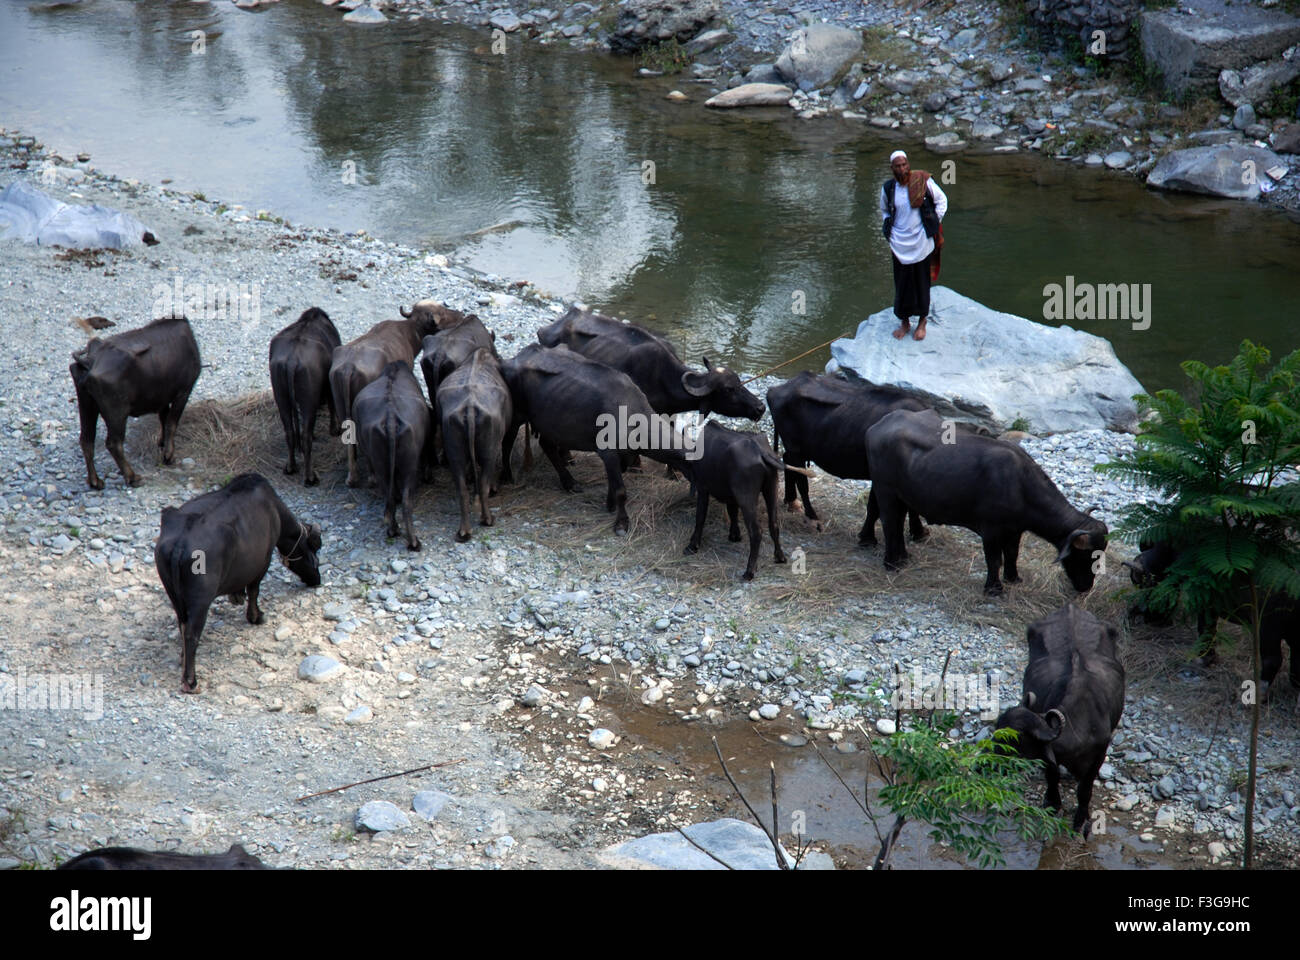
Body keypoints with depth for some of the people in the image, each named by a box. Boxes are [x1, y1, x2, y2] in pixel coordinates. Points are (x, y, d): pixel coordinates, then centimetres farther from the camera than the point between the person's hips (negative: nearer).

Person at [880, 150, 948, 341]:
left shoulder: (923, 181, -10)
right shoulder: (888, 188, -2)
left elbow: (941, 200, 4)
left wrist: (934, 224, 0)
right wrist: (889, 231, 8)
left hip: (922, 242, -2)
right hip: (900, 244, 2)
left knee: (922, 282, 8)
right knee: (902, 283, 8)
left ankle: (922, 322, 22)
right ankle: (904, 322, 23)